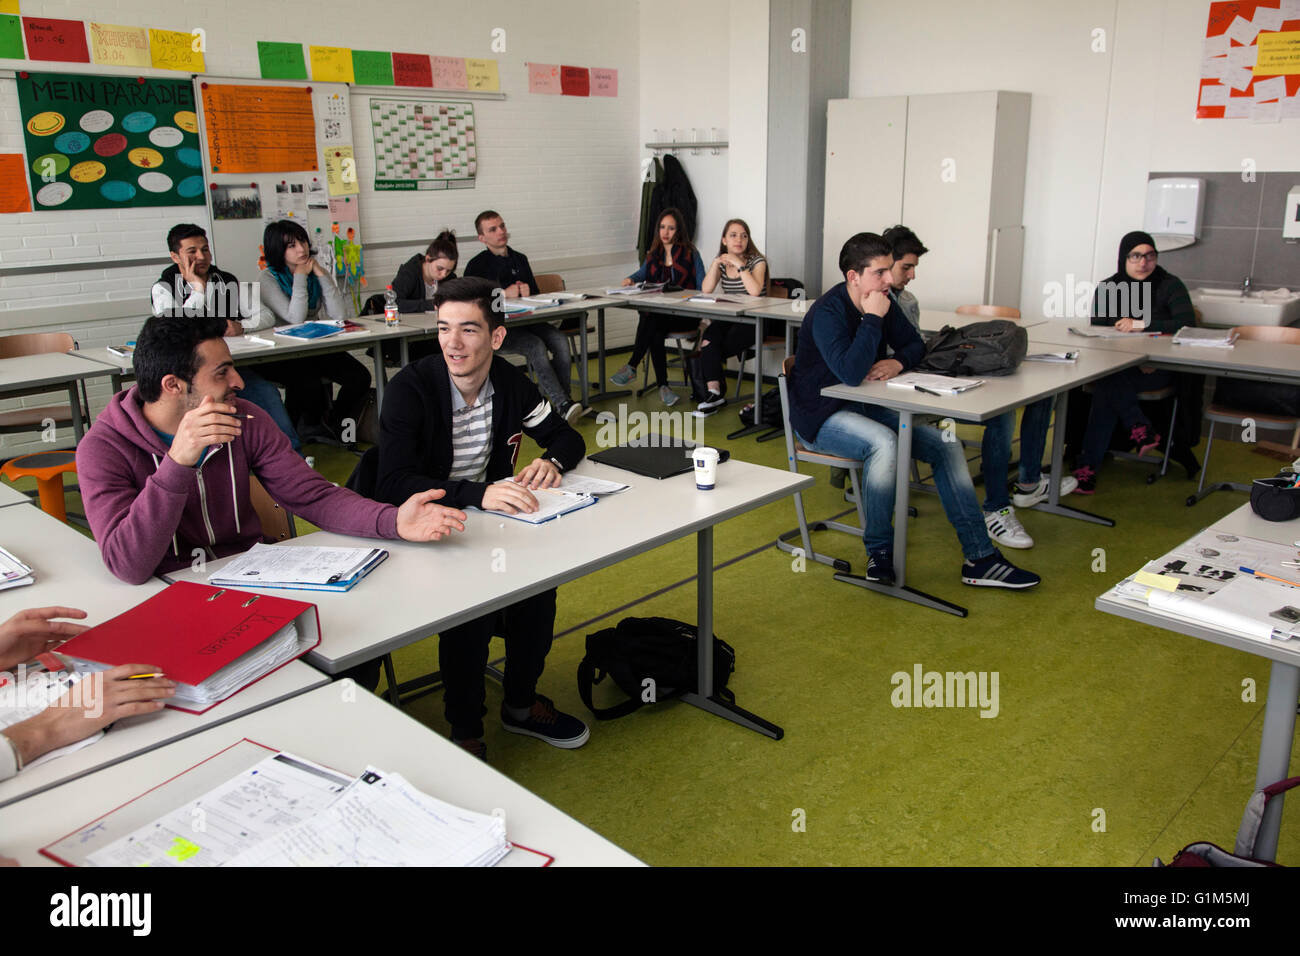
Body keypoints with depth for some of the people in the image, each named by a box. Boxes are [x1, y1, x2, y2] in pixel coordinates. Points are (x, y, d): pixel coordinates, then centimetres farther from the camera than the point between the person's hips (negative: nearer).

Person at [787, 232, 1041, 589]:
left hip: (865, 408, 8)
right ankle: (879, 550, -17)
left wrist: (899, 362, -8)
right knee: (885, 442, -36)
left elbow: (915, 344, 15)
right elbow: (851, 373, -34)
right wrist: (872, 319, -27)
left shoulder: (883, 302, 3)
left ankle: (980, 559, -1)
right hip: (822, 416, -8)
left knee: (946, 444, -5)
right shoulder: (828, 312, -21)